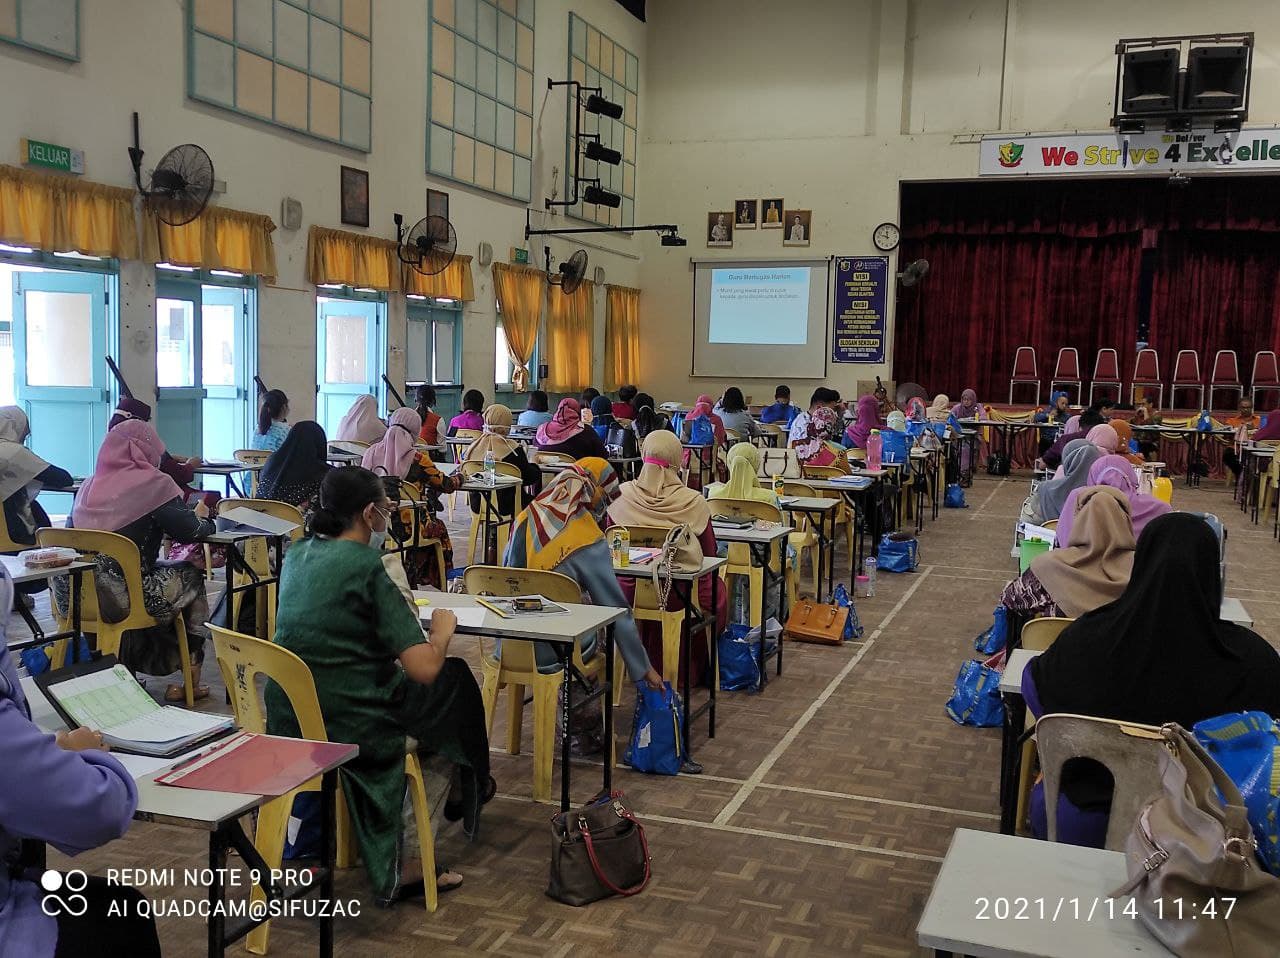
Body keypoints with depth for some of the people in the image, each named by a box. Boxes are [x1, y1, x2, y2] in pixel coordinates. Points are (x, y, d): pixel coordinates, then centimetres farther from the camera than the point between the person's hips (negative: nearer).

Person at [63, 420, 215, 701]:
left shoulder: (90, 485, 11)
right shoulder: (153, 483, -6)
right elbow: (190, 532, -5)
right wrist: (202, 517, 18)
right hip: (121, 601, -6)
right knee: (191, 575, 21)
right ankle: (190, 680, 27)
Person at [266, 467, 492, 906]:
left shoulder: (297, 555, 4)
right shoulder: (366, 567, -19)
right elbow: (424, 668, -22)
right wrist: (443, 629, -2)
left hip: (286, 722, 7)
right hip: (350, 724, -7)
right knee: (455, 677, 18)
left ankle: (389, 871, 37)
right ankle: (466, 785, 45)